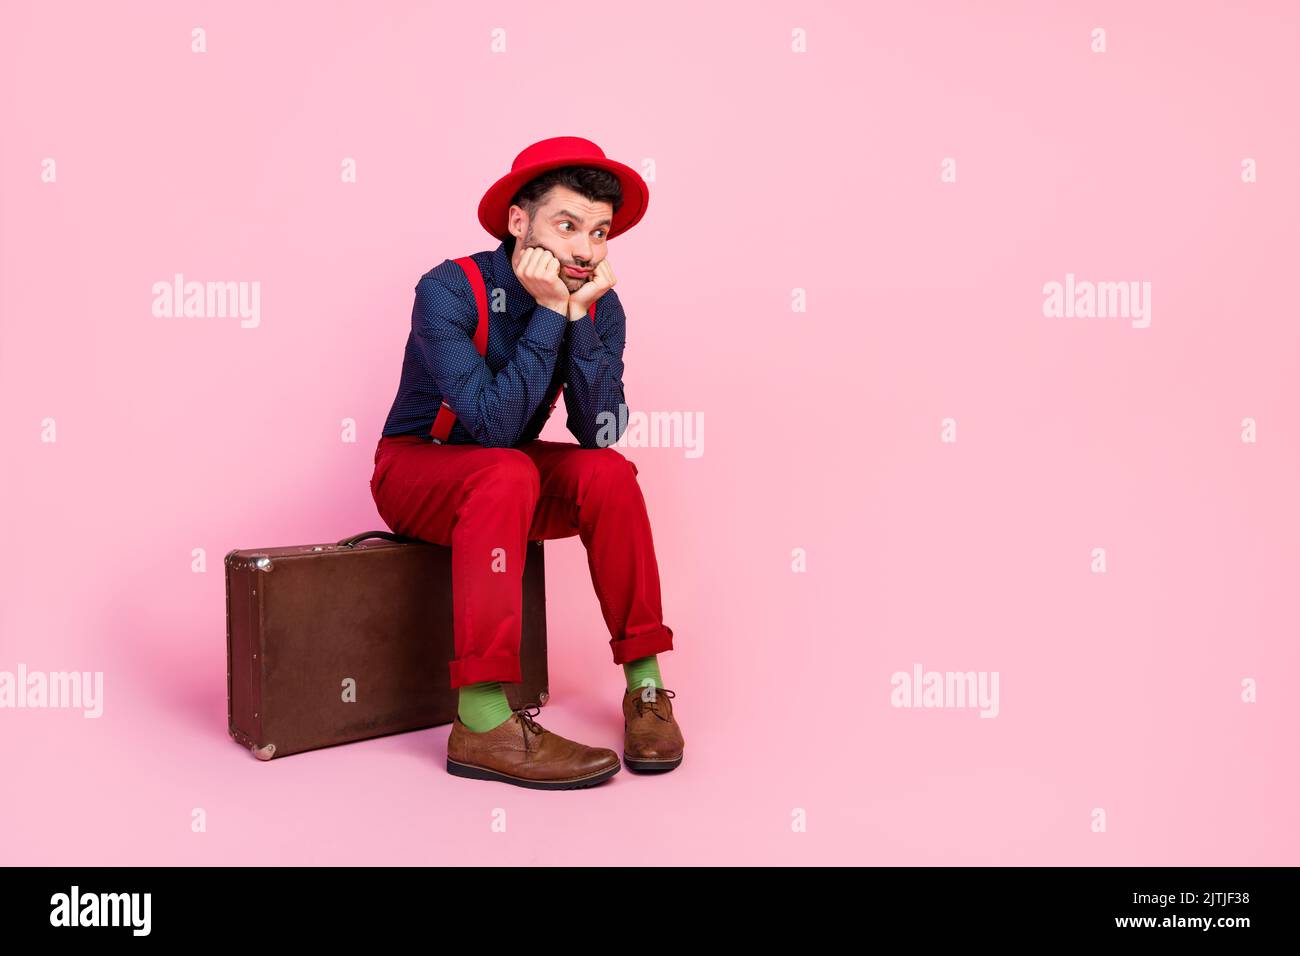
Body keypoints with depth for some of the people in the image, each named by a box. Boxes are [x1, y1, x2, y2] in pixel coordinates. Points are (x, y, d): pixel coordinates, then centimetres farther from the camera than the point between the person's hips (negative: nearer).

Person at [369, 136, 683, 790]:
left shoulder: (599, 307, -8)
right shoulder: (449, 291, -22)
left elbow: (600, 434, -19)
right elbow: (494, 425, -32)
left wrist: (578, 318, -26)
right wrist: (549, 311, -31)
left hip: (503, 477, 4)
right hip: (416, 470, -4)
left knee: (608, 472, -24)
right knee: (507, 473, -35)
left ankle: (644, 682, -16)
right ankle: (481, 723, -36)